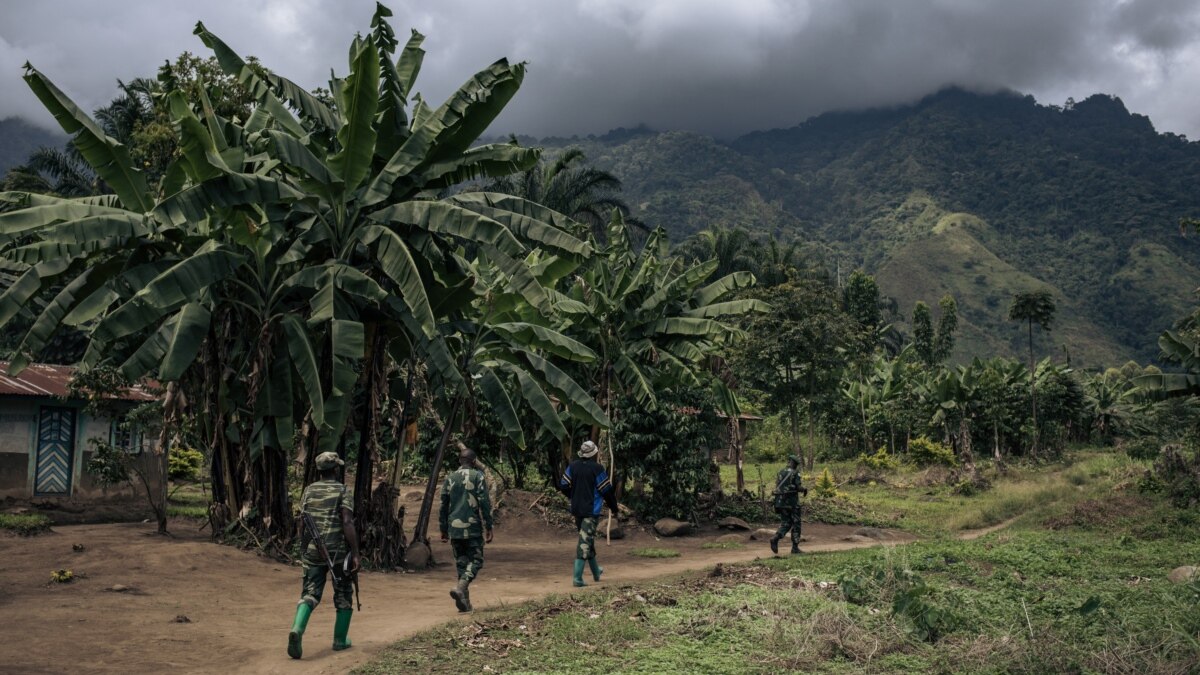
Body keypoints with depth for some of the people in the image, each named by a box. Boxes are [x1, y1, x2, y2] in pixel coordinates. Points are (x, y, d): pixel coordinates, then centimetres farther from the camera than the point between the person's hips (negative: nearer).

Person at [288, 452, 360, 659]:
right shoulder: (343, 491, -5)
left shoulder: (308, 491, 8)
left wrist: (303, 550, 21)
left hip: (313, 551, 3)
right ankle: (340, 640, 18)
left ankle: (297, 629, -22)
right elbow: (347, 524, -14)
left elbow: (302, 524, 9)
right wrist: (355, 554, -12)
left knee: (309, 594, 3)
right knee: (343, 595, 14)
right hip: (338, 551, -3)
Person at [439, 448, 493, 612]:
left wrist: (443, 529, 17)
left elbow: (444, 505, 11)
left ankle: (465, 600, 6)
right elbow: (484, 503, -8)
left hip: (454, 528, 4)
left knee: (461, 561, 11)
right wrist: (488, 527, -5)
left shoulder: (449, 479, 10)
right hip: (472, 527, -4)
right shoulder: (477, 476, -3)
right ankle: (460, 587, -21)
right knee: (475, 560, 3)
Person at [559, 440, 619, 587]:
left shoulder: (573, 466, 1)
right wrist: (614, 508, 3)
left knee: (587, 539, 20)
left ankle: (596, 572, 36)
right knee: (585, 541, -7)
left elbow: (563, 485, 5)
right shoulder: (597, 468, -14)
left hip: (576, 509, 6)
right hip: (591, 510, -6)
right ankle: (577, 577, -14)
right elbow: (607, 490, -10)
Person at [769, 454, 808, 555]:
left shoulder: (781, 473, 11)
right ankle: (795, 547, 8)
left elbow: (777, 487, 12)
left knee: (785, 523, 12)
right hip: (792, 501, -5)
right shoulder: (795, 473, -8)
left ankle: (776, 538, -14)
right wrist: (805, 489, 4)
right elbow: (798, 487, -16)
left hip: (780, 501, 5)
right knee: (796, 524, 7)